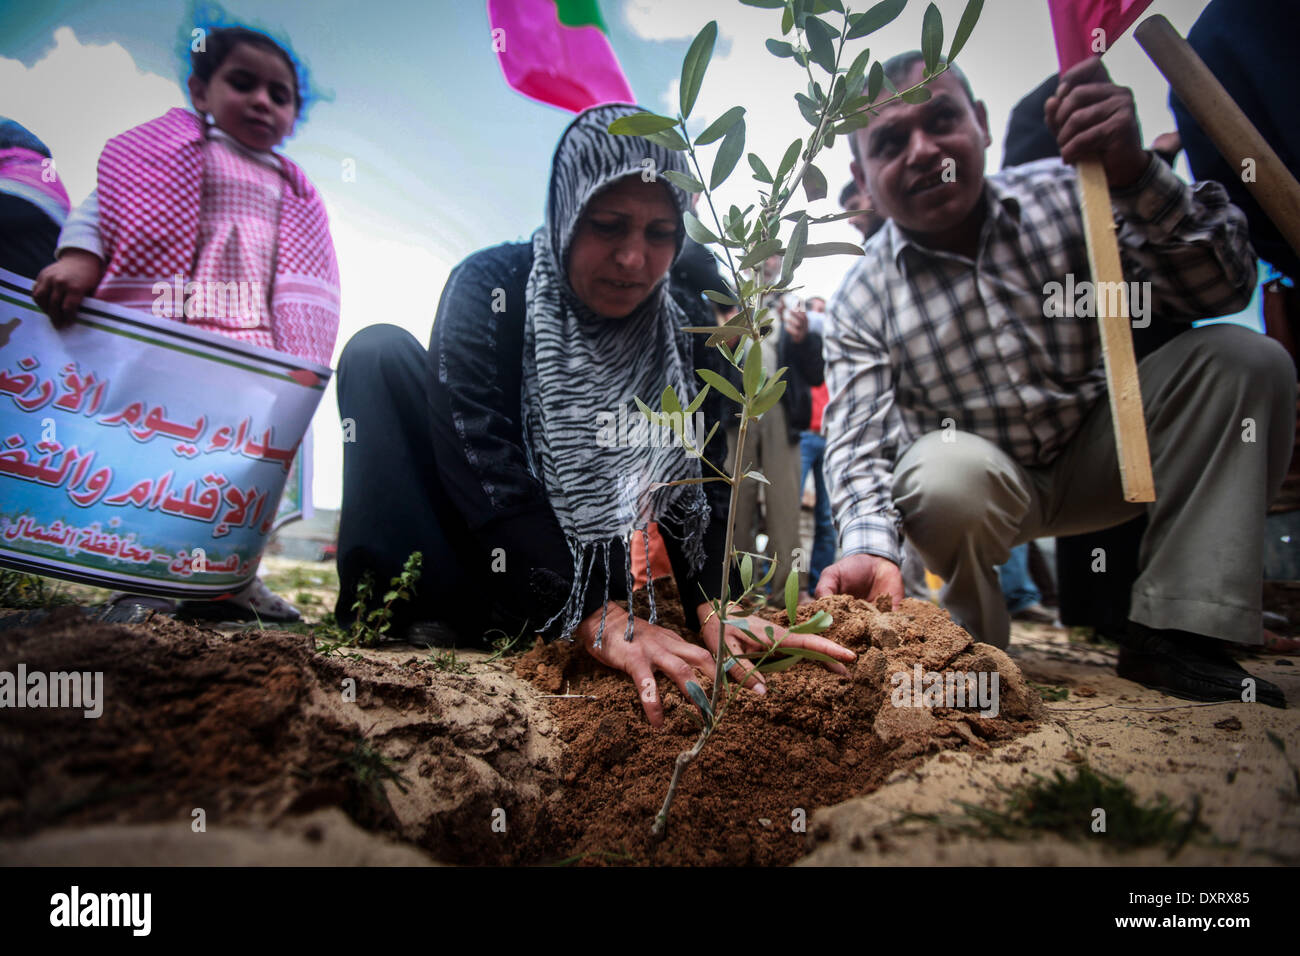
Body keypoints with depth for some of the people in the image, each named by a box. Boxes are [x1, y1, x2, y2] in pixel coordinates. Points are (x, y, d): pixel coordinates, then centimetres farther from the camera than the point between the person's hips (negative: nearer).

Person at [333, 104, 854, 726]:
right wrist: (593, 616, -40)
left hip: (591, 557, 4)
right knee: (382, 354, -20)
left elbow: (702, 482, -13)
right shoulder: (490, 287, -17)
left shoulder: (681, 336, -6)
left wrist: (713, 604, -33)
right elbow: (483, 462, -30)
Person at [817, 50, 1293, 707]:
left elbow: (1222, 287, -13)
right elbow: (859, 449, -22)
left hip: (1095, 456, 3)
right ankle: (975, 644, -6)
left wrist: (1134, 174, -31)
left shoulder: (1065, 196, -8)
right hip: (982, 484, -3)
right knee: (942, 467, -37)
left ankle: (1173, 633, -18)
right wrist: (871, 549, -44)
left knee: (1244, 359, -17)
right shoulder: (860, 303, -14)